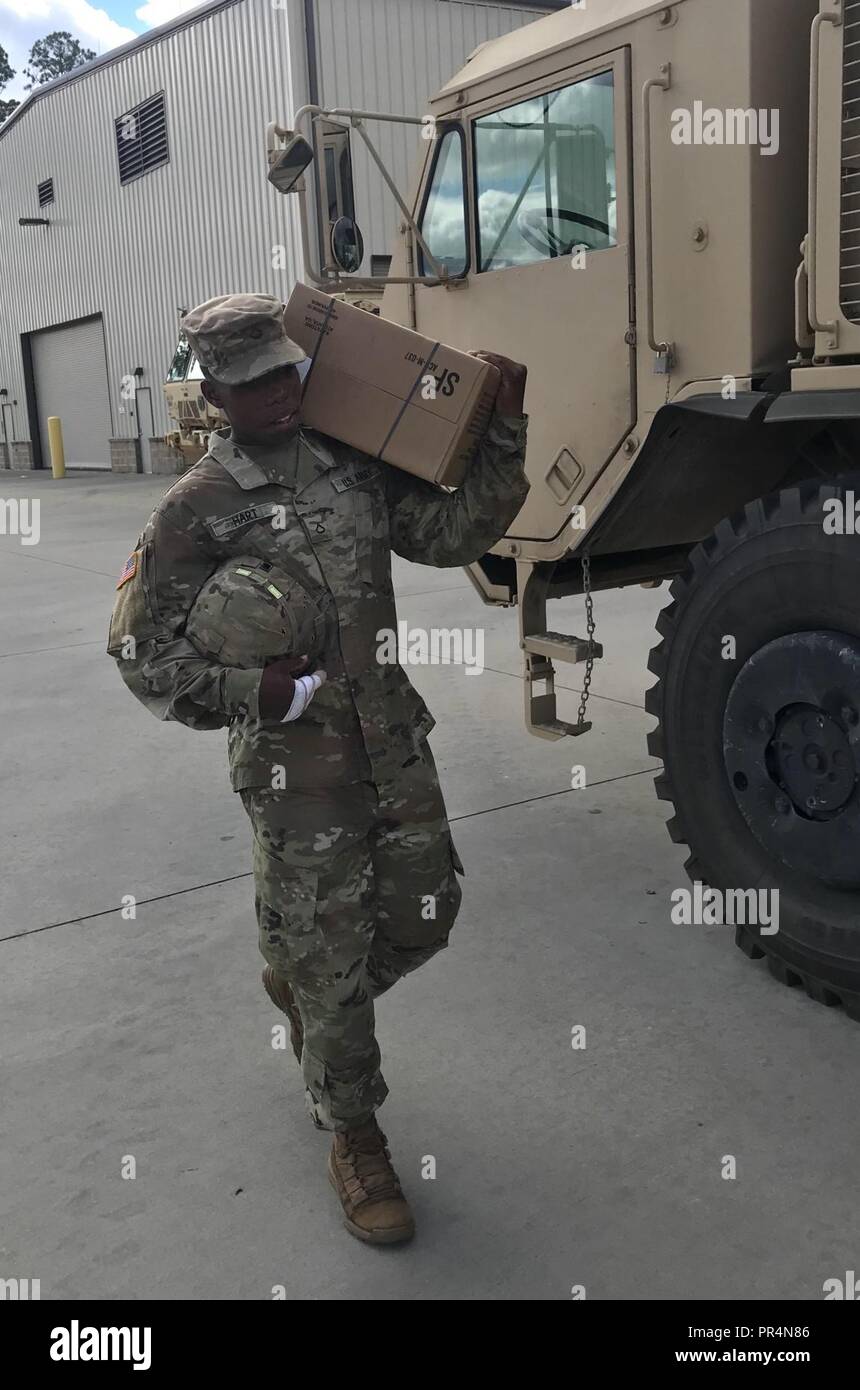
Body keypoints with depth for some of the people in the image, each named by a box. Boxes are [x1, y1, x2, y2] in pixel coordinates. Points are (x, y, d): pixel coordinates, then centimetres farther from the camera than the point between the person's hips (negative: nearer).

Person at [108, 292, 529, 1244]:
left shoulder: (355, 463, 6)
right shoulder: (198, 510, -9)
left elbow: (453, 532, 4)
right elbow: (142, 652, -8)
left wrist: (504, 433, -6)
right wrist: (261, 692, -19)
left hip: (395, 742, 5)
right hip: (296, 771, -5)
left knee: (421, 916, 14)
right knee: (331, 958, 4)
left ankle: (298, 985, 45)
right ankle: (353, 1138, 26)